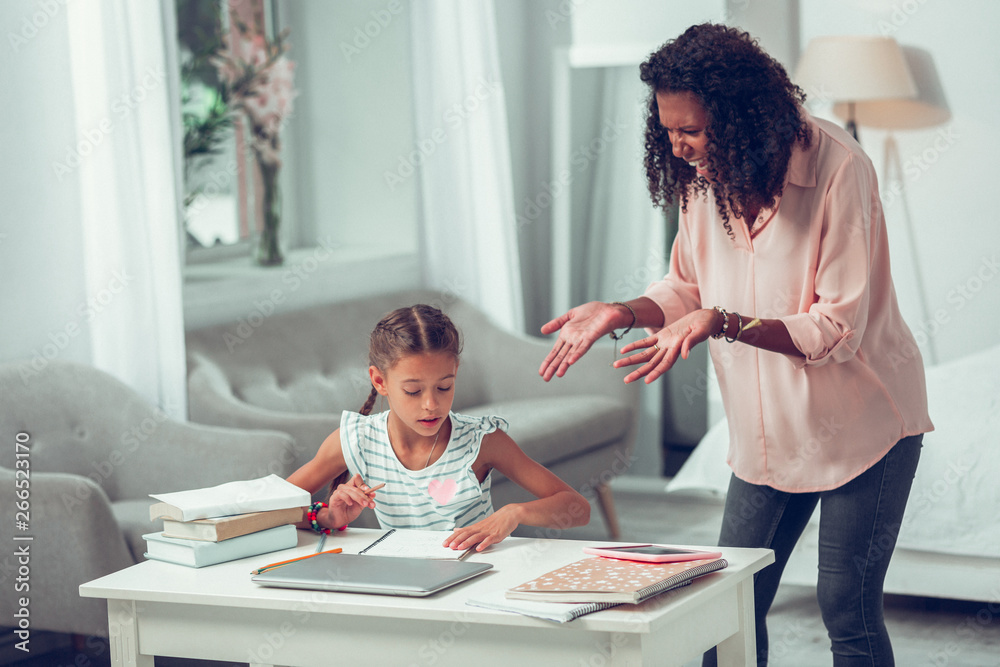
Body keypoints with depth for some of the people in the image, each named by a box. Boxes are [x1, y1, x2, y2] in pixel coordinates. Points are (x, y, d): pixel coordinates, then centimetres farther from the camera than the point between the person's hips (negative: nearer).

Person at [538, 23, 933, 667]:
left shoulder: (837, 168, -23)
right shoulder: (707, 176, -5)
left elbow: (839, 330, -25)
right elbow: (688, 289, 8)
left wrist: (722, 324, -36)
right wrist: (620, 312, -12)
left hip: (861, 421, -6)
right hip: (768, 431, 6)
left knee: (848, 613, -2)